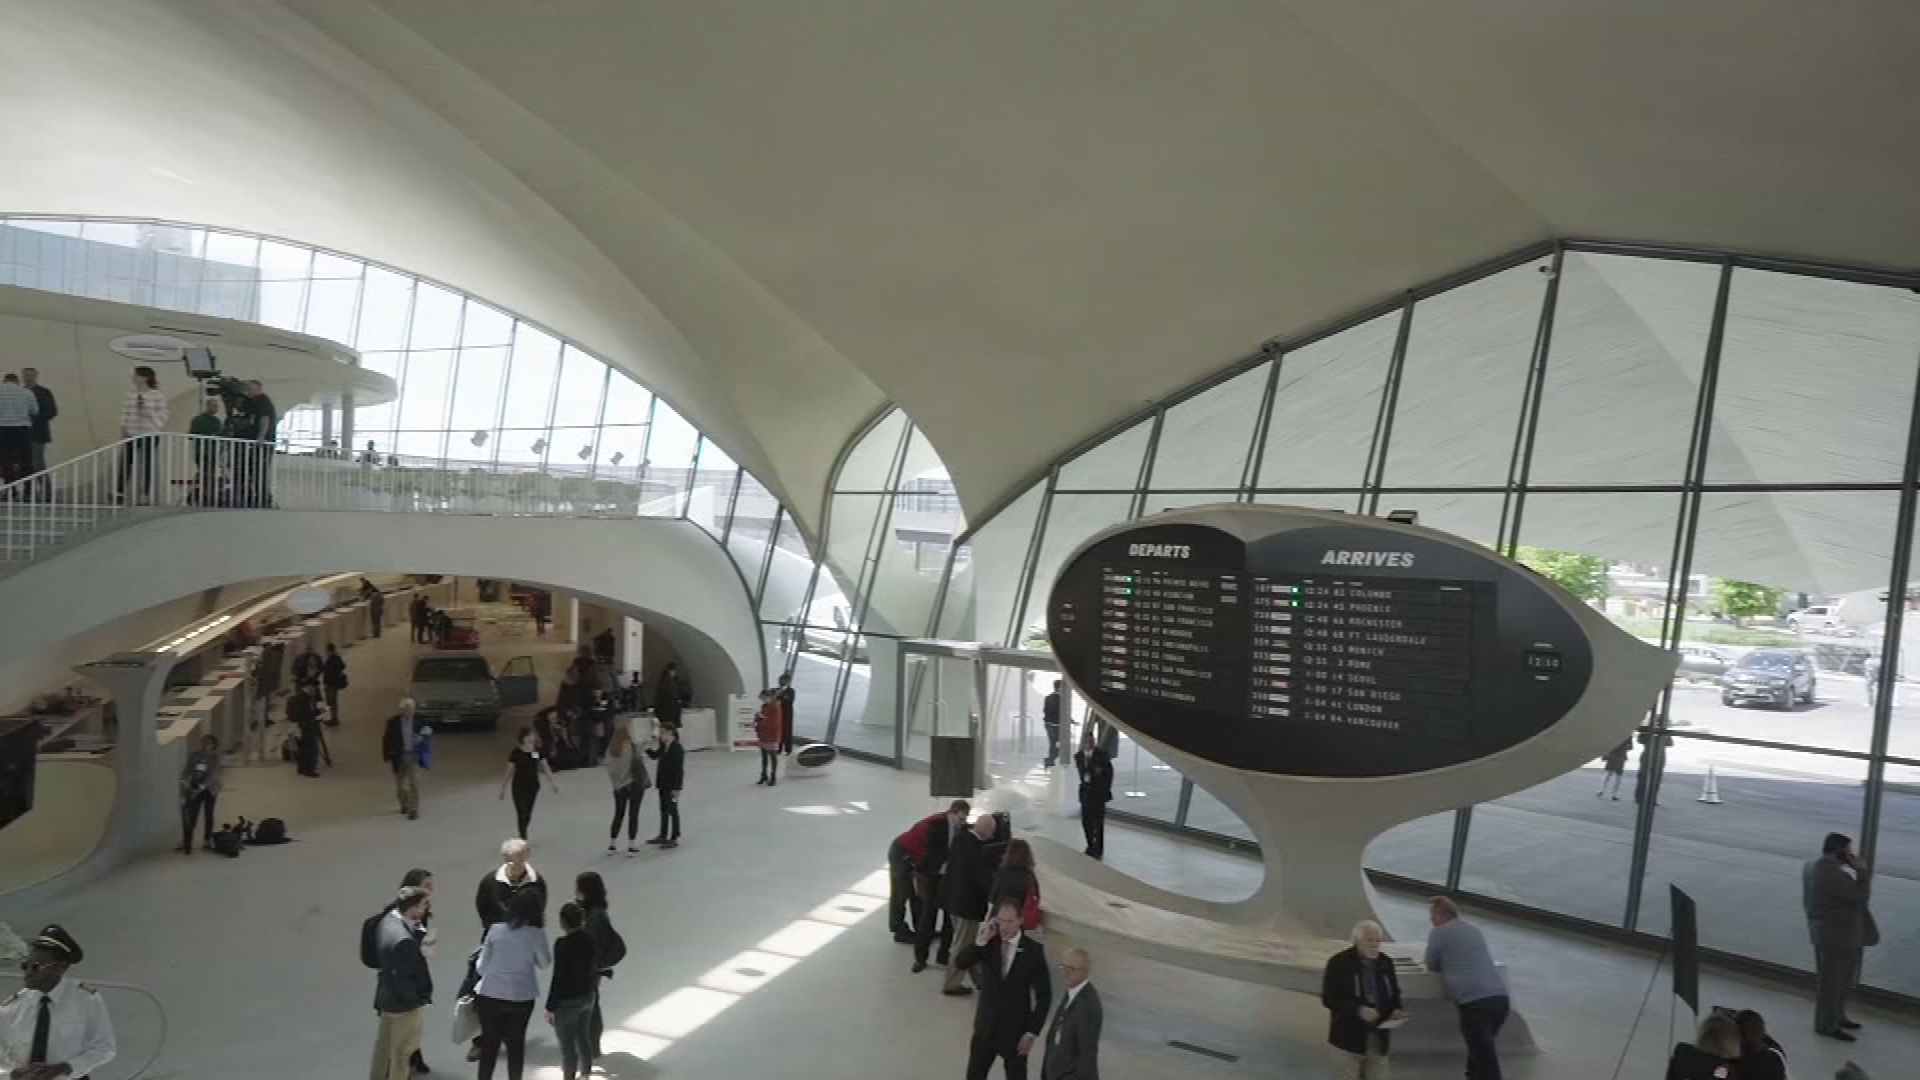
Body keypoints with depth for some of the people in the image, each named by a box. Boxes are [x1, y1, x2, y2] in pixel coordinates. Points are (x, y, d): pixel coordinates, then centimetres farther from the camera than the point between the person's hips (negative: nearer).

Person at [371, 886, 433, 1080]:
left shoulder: (389, 920, -6)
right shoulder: (403, 939, -34)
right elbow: (403, 979, -25)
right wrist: (417, 999, -12)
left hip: (387, 996, 9)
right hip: (404, 1003, -9)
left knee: (384, 1046, 26)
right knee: (403, 1052, 12)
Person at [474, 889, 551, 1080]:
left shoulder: (495, 929, -5)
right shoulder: (536, 934, -10)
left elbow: (481, 966, 0)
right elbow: (545, 963, 5)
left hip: (490, 995, 1)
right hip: (521, 997, -1)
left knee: (489, 1043, 13)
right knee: (516, 1043, 18)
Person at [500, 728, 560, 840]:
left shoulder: (537, 751, -1)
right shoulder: (516, 753, -10)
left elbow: (545, 768, 4)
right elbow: (509, 772, -4)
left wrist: (554, 783, 2)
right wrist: (503, 789, -1)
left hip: (533, 786, 4)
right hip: (519, 787, -3)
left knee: (528, 814, 12)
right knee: (522, 813, -10)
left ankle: (523, 835, 31)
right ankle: (523, 839, -6)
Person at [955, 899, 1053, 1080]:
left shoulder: (1033, 950, -13)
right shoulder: (988, 942, -7)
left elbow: (1044, 995, -9)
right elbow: (960, 963, -18)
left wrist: (1032, 1032, -11)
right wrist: (980, 941, -31)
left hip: (1015, 1029, -2)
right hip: (986, 1026, 3)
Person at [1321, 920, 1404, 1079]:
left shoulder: (1385, 962, 7)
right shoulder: (1339, 963, -9)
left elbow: (1394, 992, 20)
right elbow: (1329, 998, -13)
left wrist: (1395, 1010, -2)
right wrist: (1358, 1010, -24)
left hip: (1379, 1038, 5)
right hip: (1348, 1037, -5)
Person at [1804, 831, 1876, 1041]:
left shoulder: (1812, 867, 7)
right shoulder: (1833, 874, -27)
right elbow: (1860, 895, -22)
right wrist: (1863, 870, -14)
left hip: (1825, 933, 10)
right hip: (1837, 937, -10)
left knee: (1838, 980, 23)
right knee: (1833, 982, 2)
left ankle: (1836, 1017, 36)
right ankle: (1827, 1026, 11)